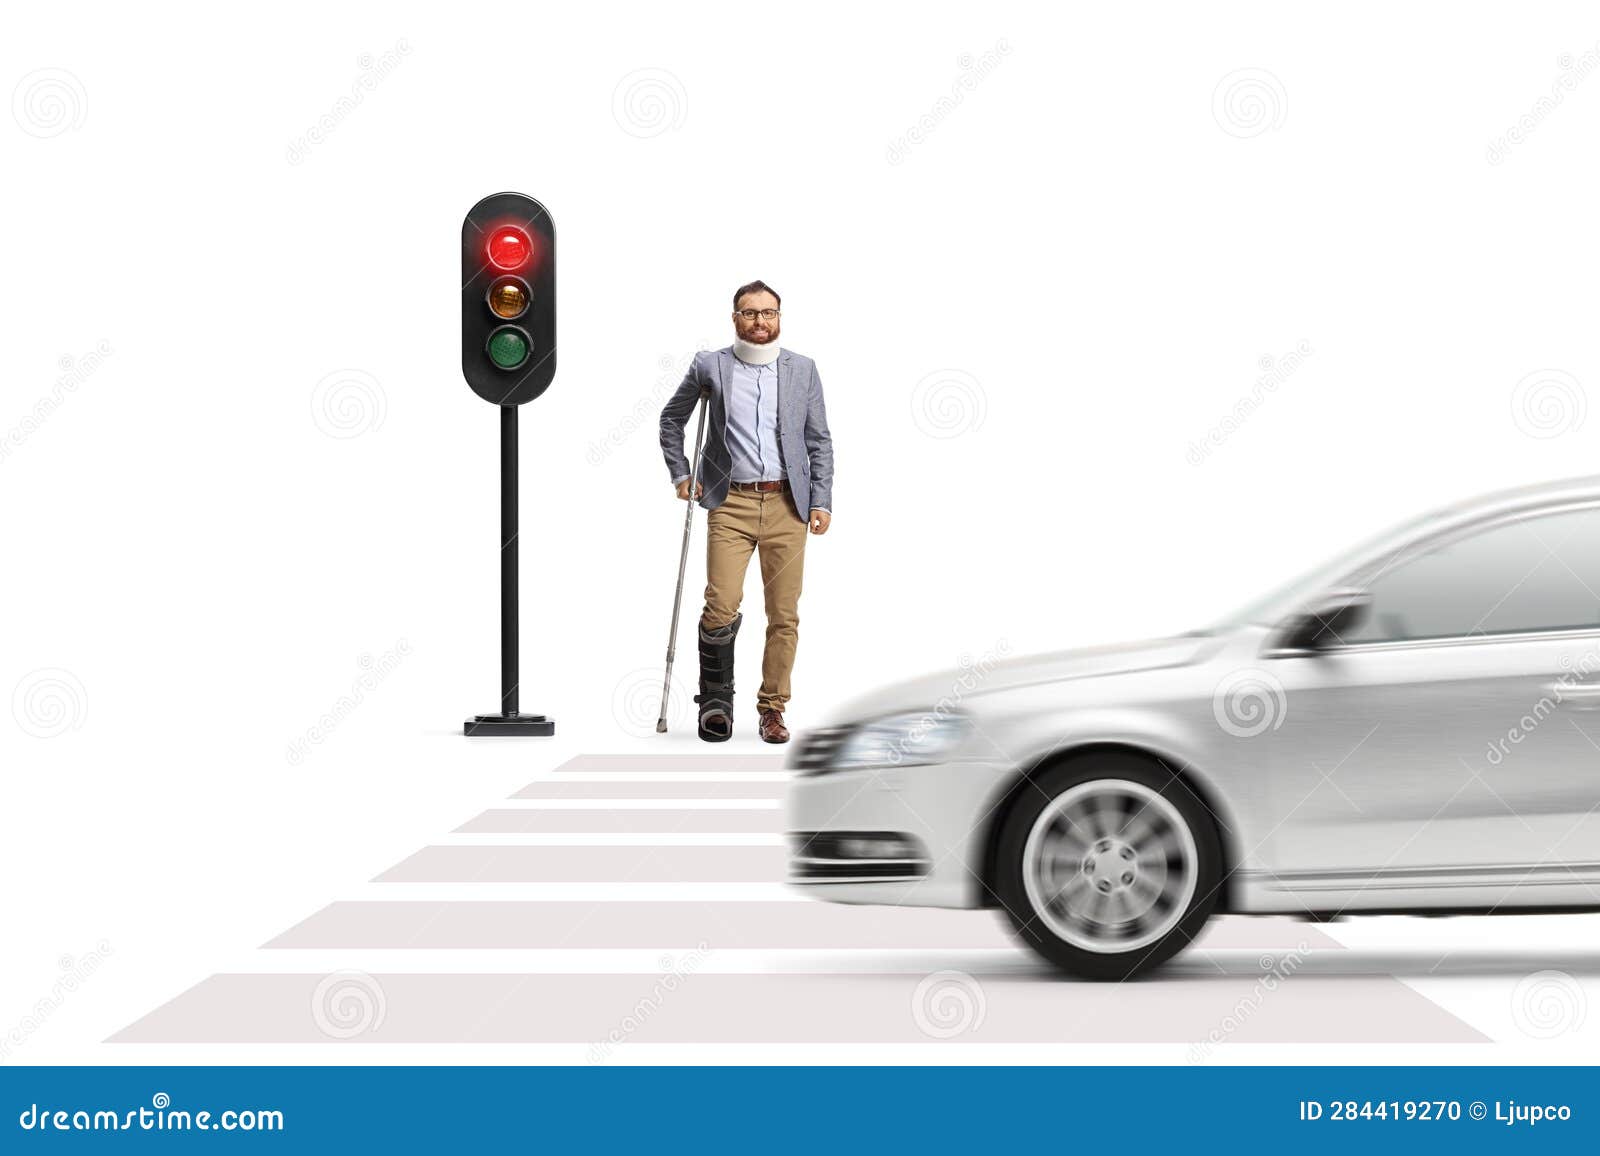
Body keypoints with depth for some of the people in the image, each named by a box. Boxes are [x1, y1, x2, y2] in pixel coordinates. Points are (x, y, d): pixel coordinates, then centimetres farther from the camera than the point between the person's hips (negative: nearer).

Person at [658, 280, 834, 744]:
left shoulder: (803, 370, 9)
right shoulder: (710, 367, 5)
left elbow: (819, 441, 10)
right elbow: (671, 418, 18)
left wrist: (821, 501, 2)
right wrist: (680, 475, 10)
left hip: (787, 504, 1)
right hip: (731, 502, -1)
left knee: (784, 615, 1)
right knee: (722, 606, -13)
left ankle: (772, 709, 10)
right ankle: (716, 700, 4)